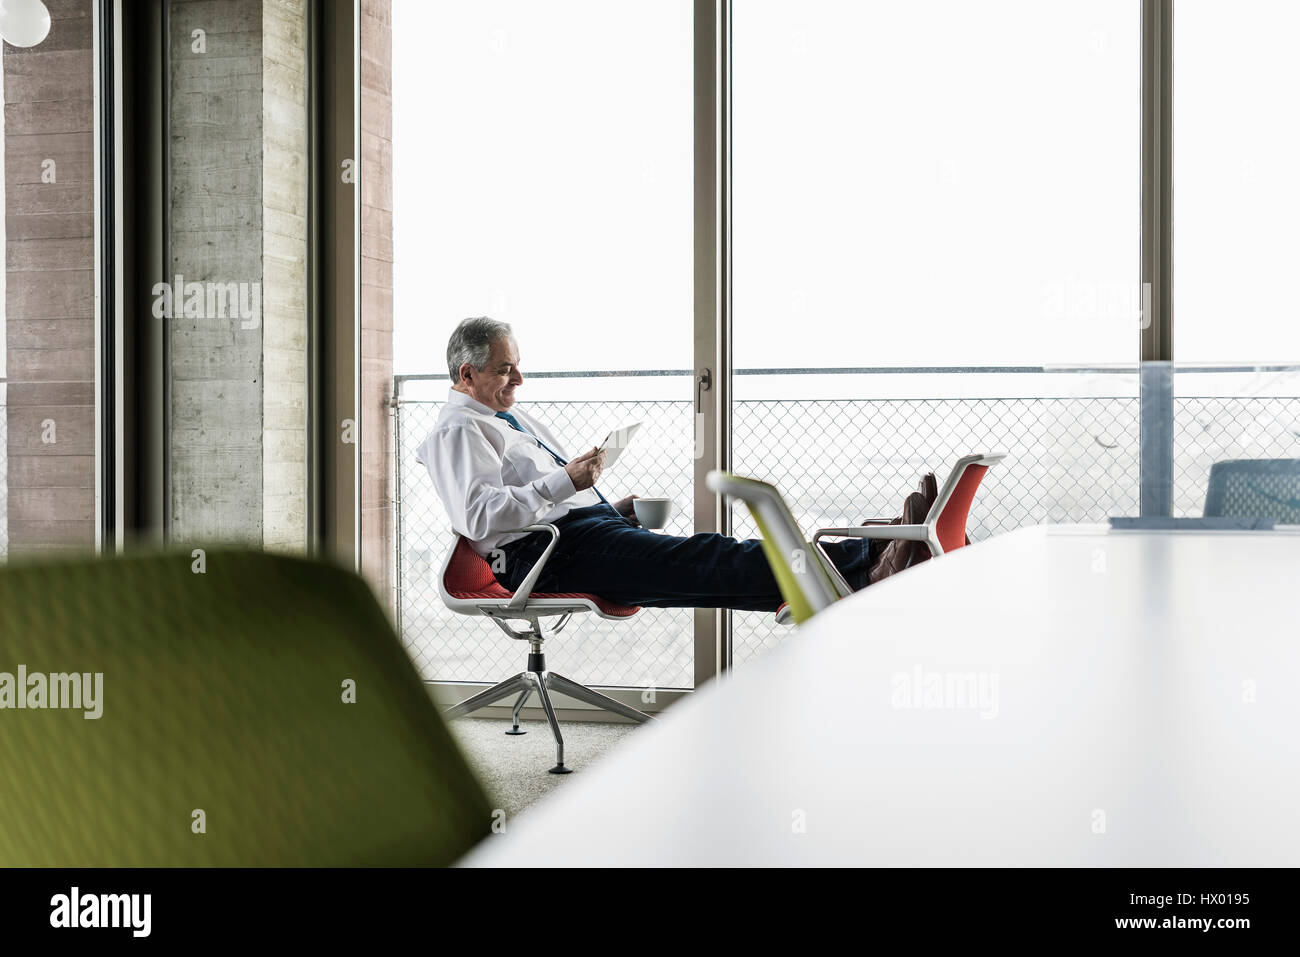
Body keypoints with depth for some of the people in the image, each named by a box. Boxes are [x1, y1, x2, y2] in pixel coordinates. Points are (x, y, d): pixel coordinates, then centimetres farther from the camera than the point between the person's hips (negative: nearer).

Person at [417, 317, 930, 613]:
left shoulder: (513, 418, 28)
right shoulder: (457, 432, -2)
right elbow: (479, 516, -18)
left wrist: (616, 508, 16)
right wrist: (564, 483, -20)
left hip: (594, 525, 9)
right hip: (550, 551, -9)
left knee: (709, 555, -8)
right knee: (698, 560, -24)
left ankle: (871, 560, -21)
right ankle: (862, 571, -38)